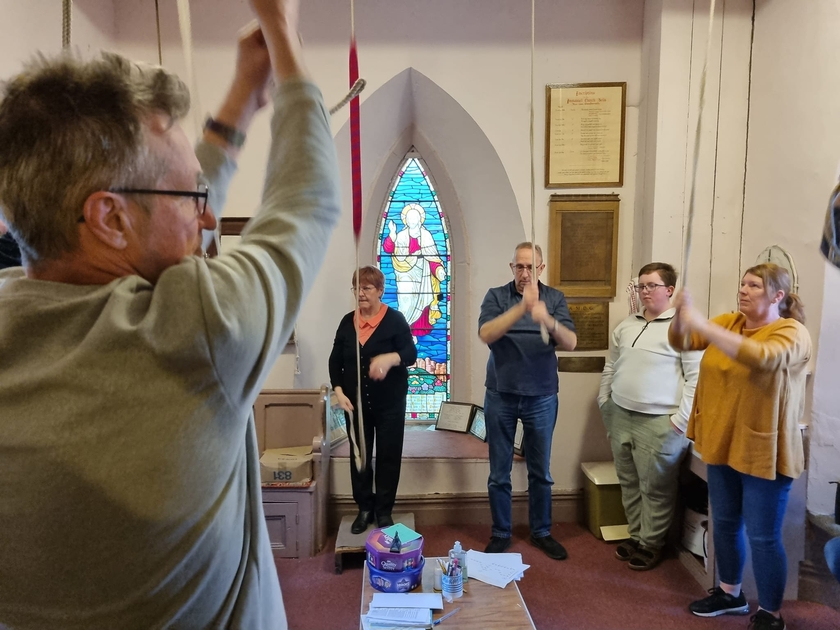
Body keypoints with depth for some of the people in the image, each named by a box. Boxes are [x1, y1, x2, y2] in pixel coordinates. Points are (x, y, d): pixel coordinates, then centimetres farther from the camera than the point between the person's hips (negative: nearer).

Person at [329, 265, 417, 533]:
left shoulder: (395, 319, -8)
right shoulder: (347, 322, 4)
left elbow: (411, 354, -16)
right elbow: (335, 360, 6)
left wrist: (390, 358, -36)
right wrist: (338, 392, -7)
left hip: (390, 402, -3)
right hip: (356, 403, 4)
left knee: (388, 456, 6)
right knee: (359, 456, 10)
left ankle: (384, 510, 23)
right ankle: (364, 509, 26)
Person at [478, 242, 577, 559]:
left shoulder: (555, 298, 0)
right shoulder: (496, 296, -3)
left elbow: (571, 343, -12)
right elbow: (486, 334, -20)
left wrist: (548, 320, -33)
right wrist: (522, 307, -32)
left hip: (542, 397, 1)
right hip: (501, 396, -1)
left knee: (540, 471, 13)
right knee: (499, 473, 9)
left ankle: (541, 532, 31)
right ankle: (500, 534, 25)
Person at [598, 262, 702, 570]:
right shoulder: (626, 325, 12)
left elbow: (696, 377, -12)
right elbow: (610, 368, 18)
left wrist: (680, 420, -14)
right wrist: (604, 404, 14)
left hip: (658, 423, -6)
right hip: (620, 417, 7)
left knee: (655, 488, 6)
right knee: (629, 483, 16)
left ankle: (651, 544, 23)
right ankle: (636, 536, 32)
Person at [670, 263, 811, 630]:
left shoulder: (792, 333, -13)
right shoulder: (729, 322, 5)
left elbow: (760, 356, -35)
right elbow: (681, 342, -3)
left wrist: (701, 324, -39)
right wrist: (682, 314, -24)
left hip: (763, 451, -6)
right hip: (723, 445, 6)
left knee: (763, 536, 5)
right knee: (724, 523, 19)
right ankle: (730, 594, 38)